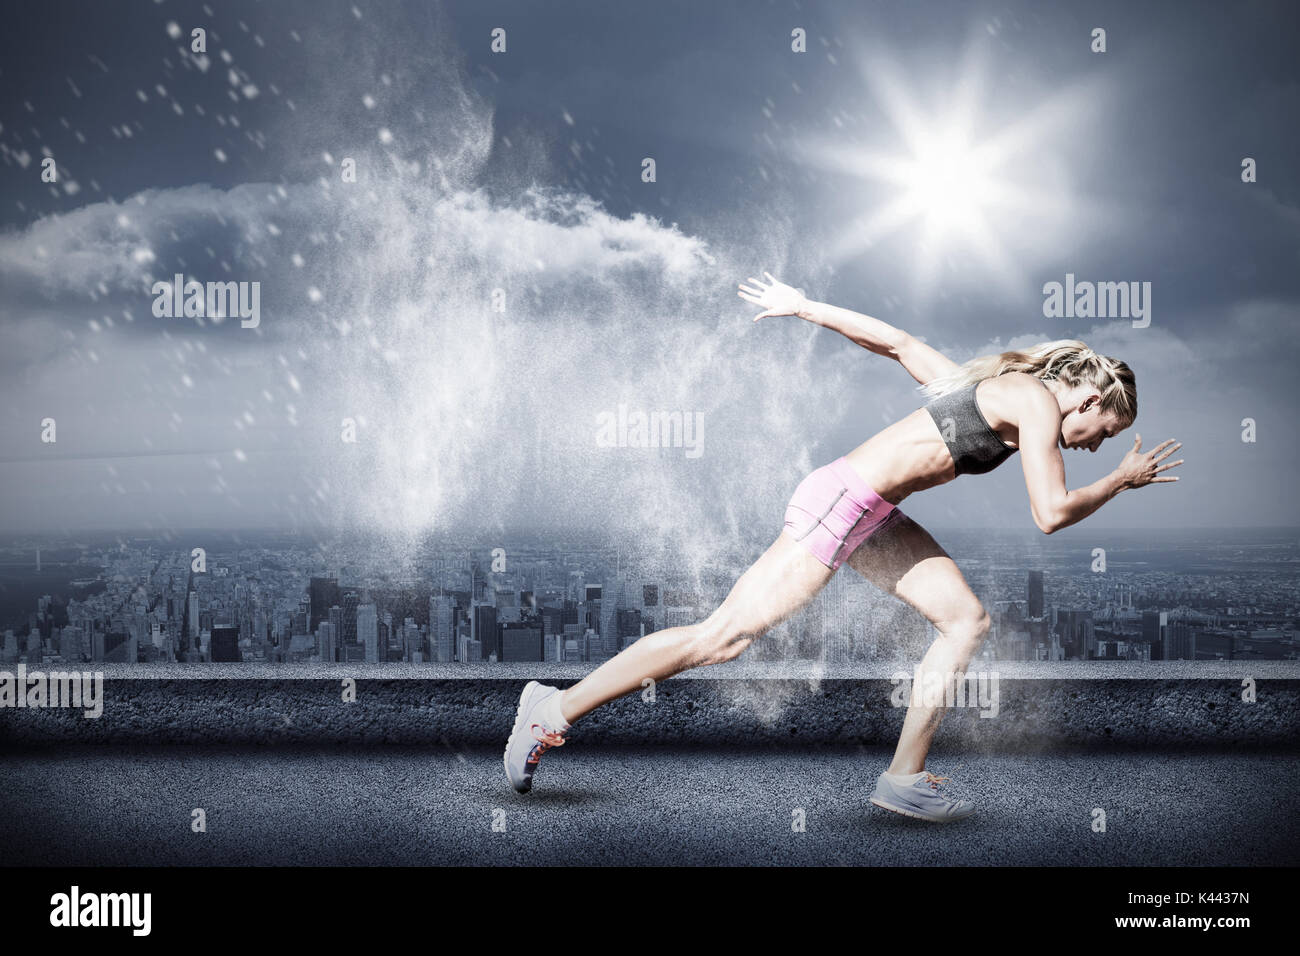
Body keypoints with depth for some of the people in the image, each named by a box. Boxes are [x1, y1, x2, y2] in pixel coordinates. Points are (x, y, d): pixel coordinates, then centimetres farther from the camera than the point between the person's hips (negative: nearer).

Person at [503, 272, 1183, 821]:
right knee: (726, 636, -10)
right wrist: (1123, 481, -1)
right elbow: (1050, 513, -16)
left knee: (967, 618, 5)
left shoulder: (996, 387, 19)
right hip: (842, 501, -10)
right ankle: (556, 710, -4)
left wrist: (805, 307, 27)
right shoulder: (1037, 401, -7)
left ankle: (905, 778, 5)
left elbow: (897, 341, 23)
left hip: (870, 515, 10)